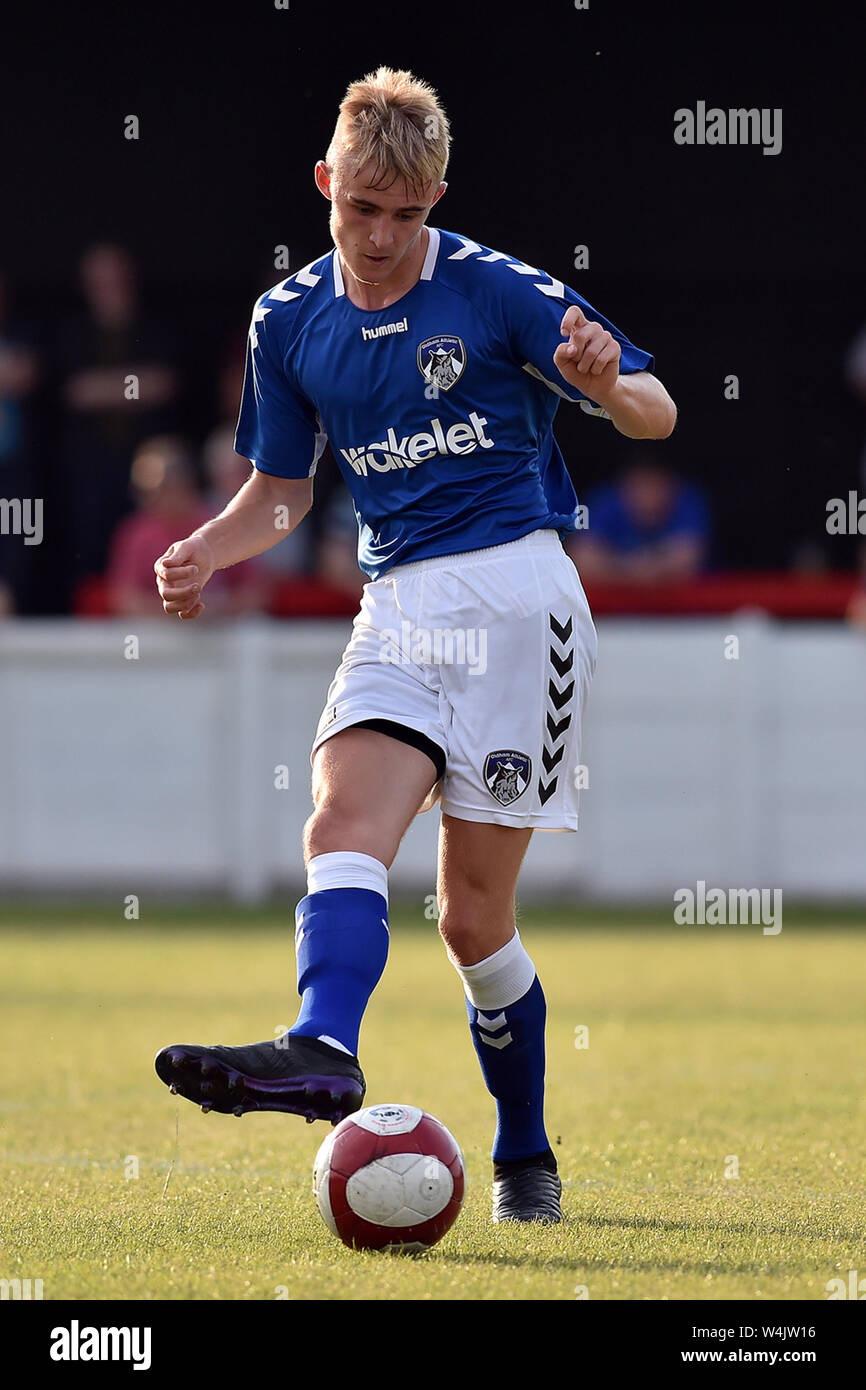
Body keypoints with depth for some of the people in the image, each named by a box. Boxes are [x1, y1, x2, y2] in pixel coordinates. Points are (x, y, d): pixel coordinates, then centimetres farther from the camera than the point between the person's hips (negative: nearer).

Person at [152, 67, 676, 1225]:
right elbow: (281, 488, 20)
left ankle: (526, 1156, 10)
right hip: (400, 600, 4)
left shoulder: (497, 292, -4)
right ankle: (322, 1054, -44)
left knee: (476, 914, -4)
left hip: (516, 584, -4)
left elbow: (656, 413, -2)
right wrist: (204, 554, 0)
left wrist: (607, 384, -25)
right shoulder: (290, 322, 9)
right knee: (345, 819, -24)